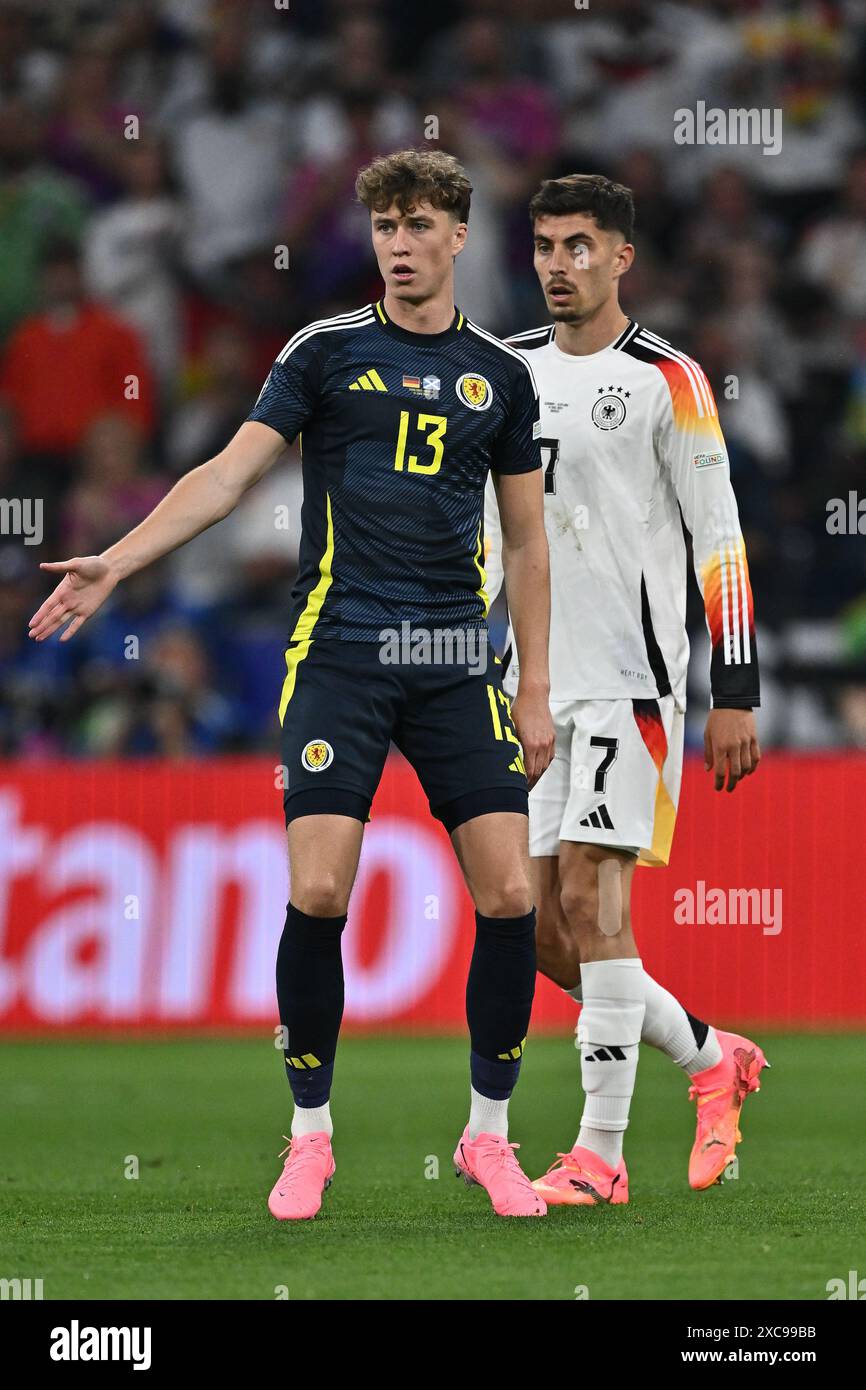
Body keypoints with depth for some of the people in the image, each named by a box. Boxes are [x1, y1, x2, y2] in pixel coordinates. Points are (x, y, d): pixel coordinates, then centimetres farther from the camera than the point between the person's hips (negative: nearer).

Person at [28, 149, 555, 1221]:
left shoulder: (500, 374, 11)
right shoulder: (327, 351, 4)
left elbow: (525, 538, 16)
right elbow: (227, 474, -2)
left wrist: (535, 688, 11)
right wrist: (114, 561, -15)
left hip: (457, 664, 2)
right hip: (338, 653, -2)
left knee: (508, 895, -7)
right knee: (317, 893, -12)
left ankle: (488, 1134, 9)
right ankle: (309, 1134, 5)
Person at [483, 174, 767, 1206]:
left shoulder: (666, 379, -5)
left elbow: (720, 539, -6)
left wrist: (736, 695, -11)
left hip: (629, 677, -6)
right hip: (534, 684, 7)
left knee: (591, 898, -15)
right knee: (545, 931, 4)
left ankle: (600, 1155, -11)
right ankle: (714, 1057, 24)